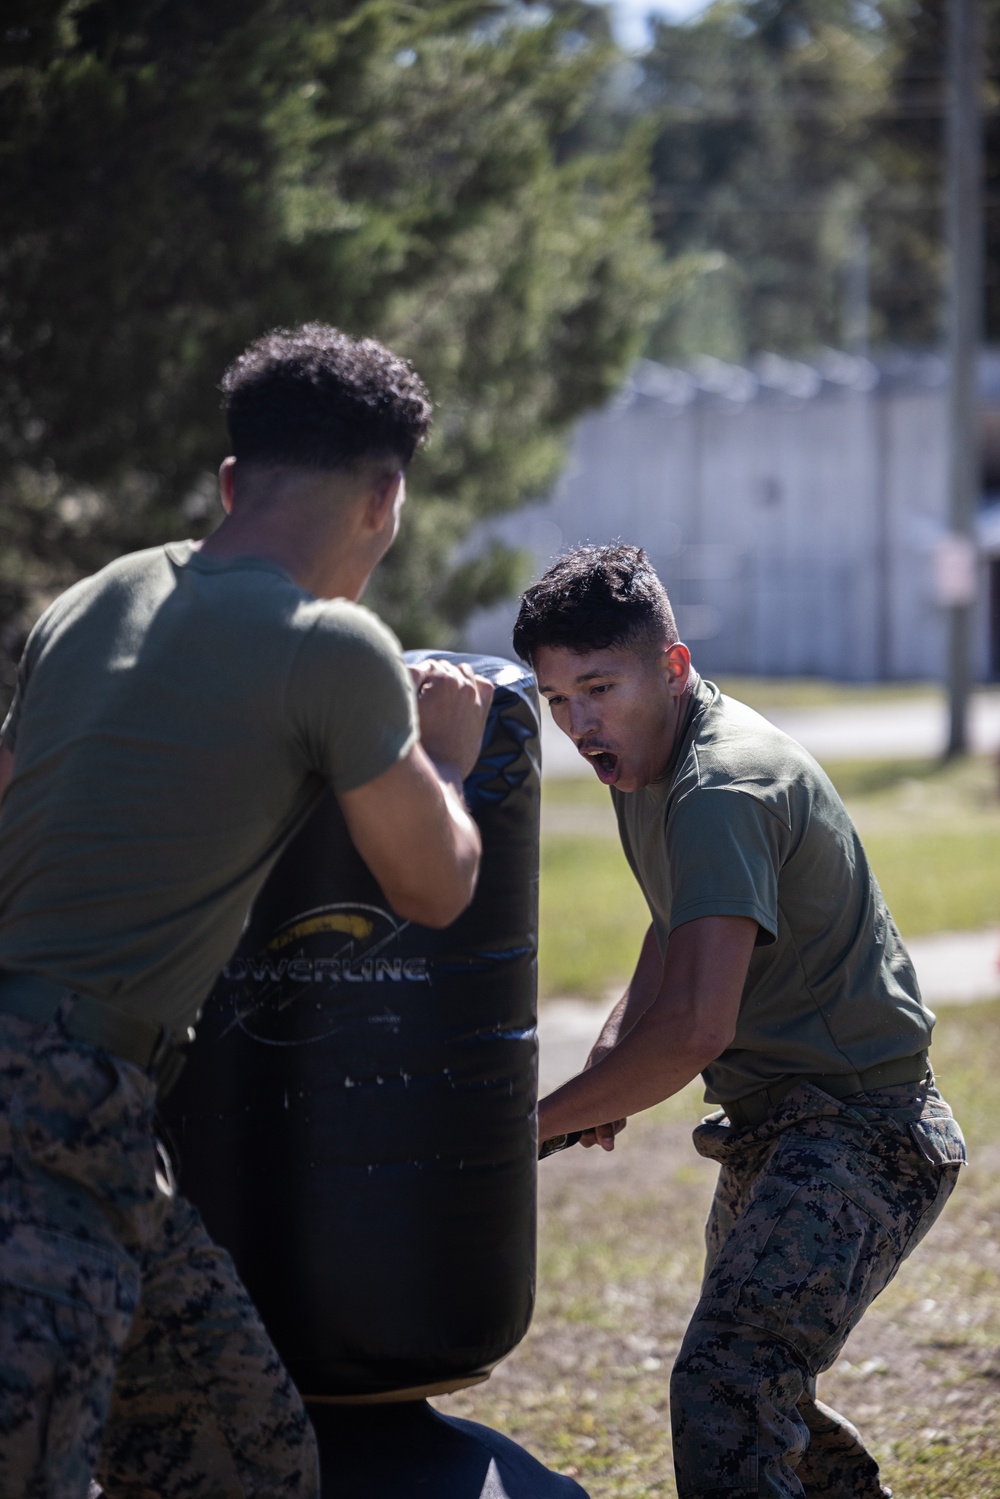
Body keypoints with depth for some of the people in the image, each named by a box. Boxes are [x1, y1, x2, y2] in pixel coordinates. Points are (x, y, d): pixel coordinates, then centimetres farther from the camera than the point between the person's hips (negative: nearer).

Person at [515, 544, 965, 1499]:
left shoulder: (724, 791, -23)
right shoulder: (647, 754, 9)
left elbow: (698, 1028, -30)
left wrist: (544, 1120, -18)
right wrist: (611, 1062, 8)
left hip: (860, 1138, -11)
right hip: (777, 1130, 11)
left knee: (726, 1392, -27)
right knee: (749, 1386, 24)